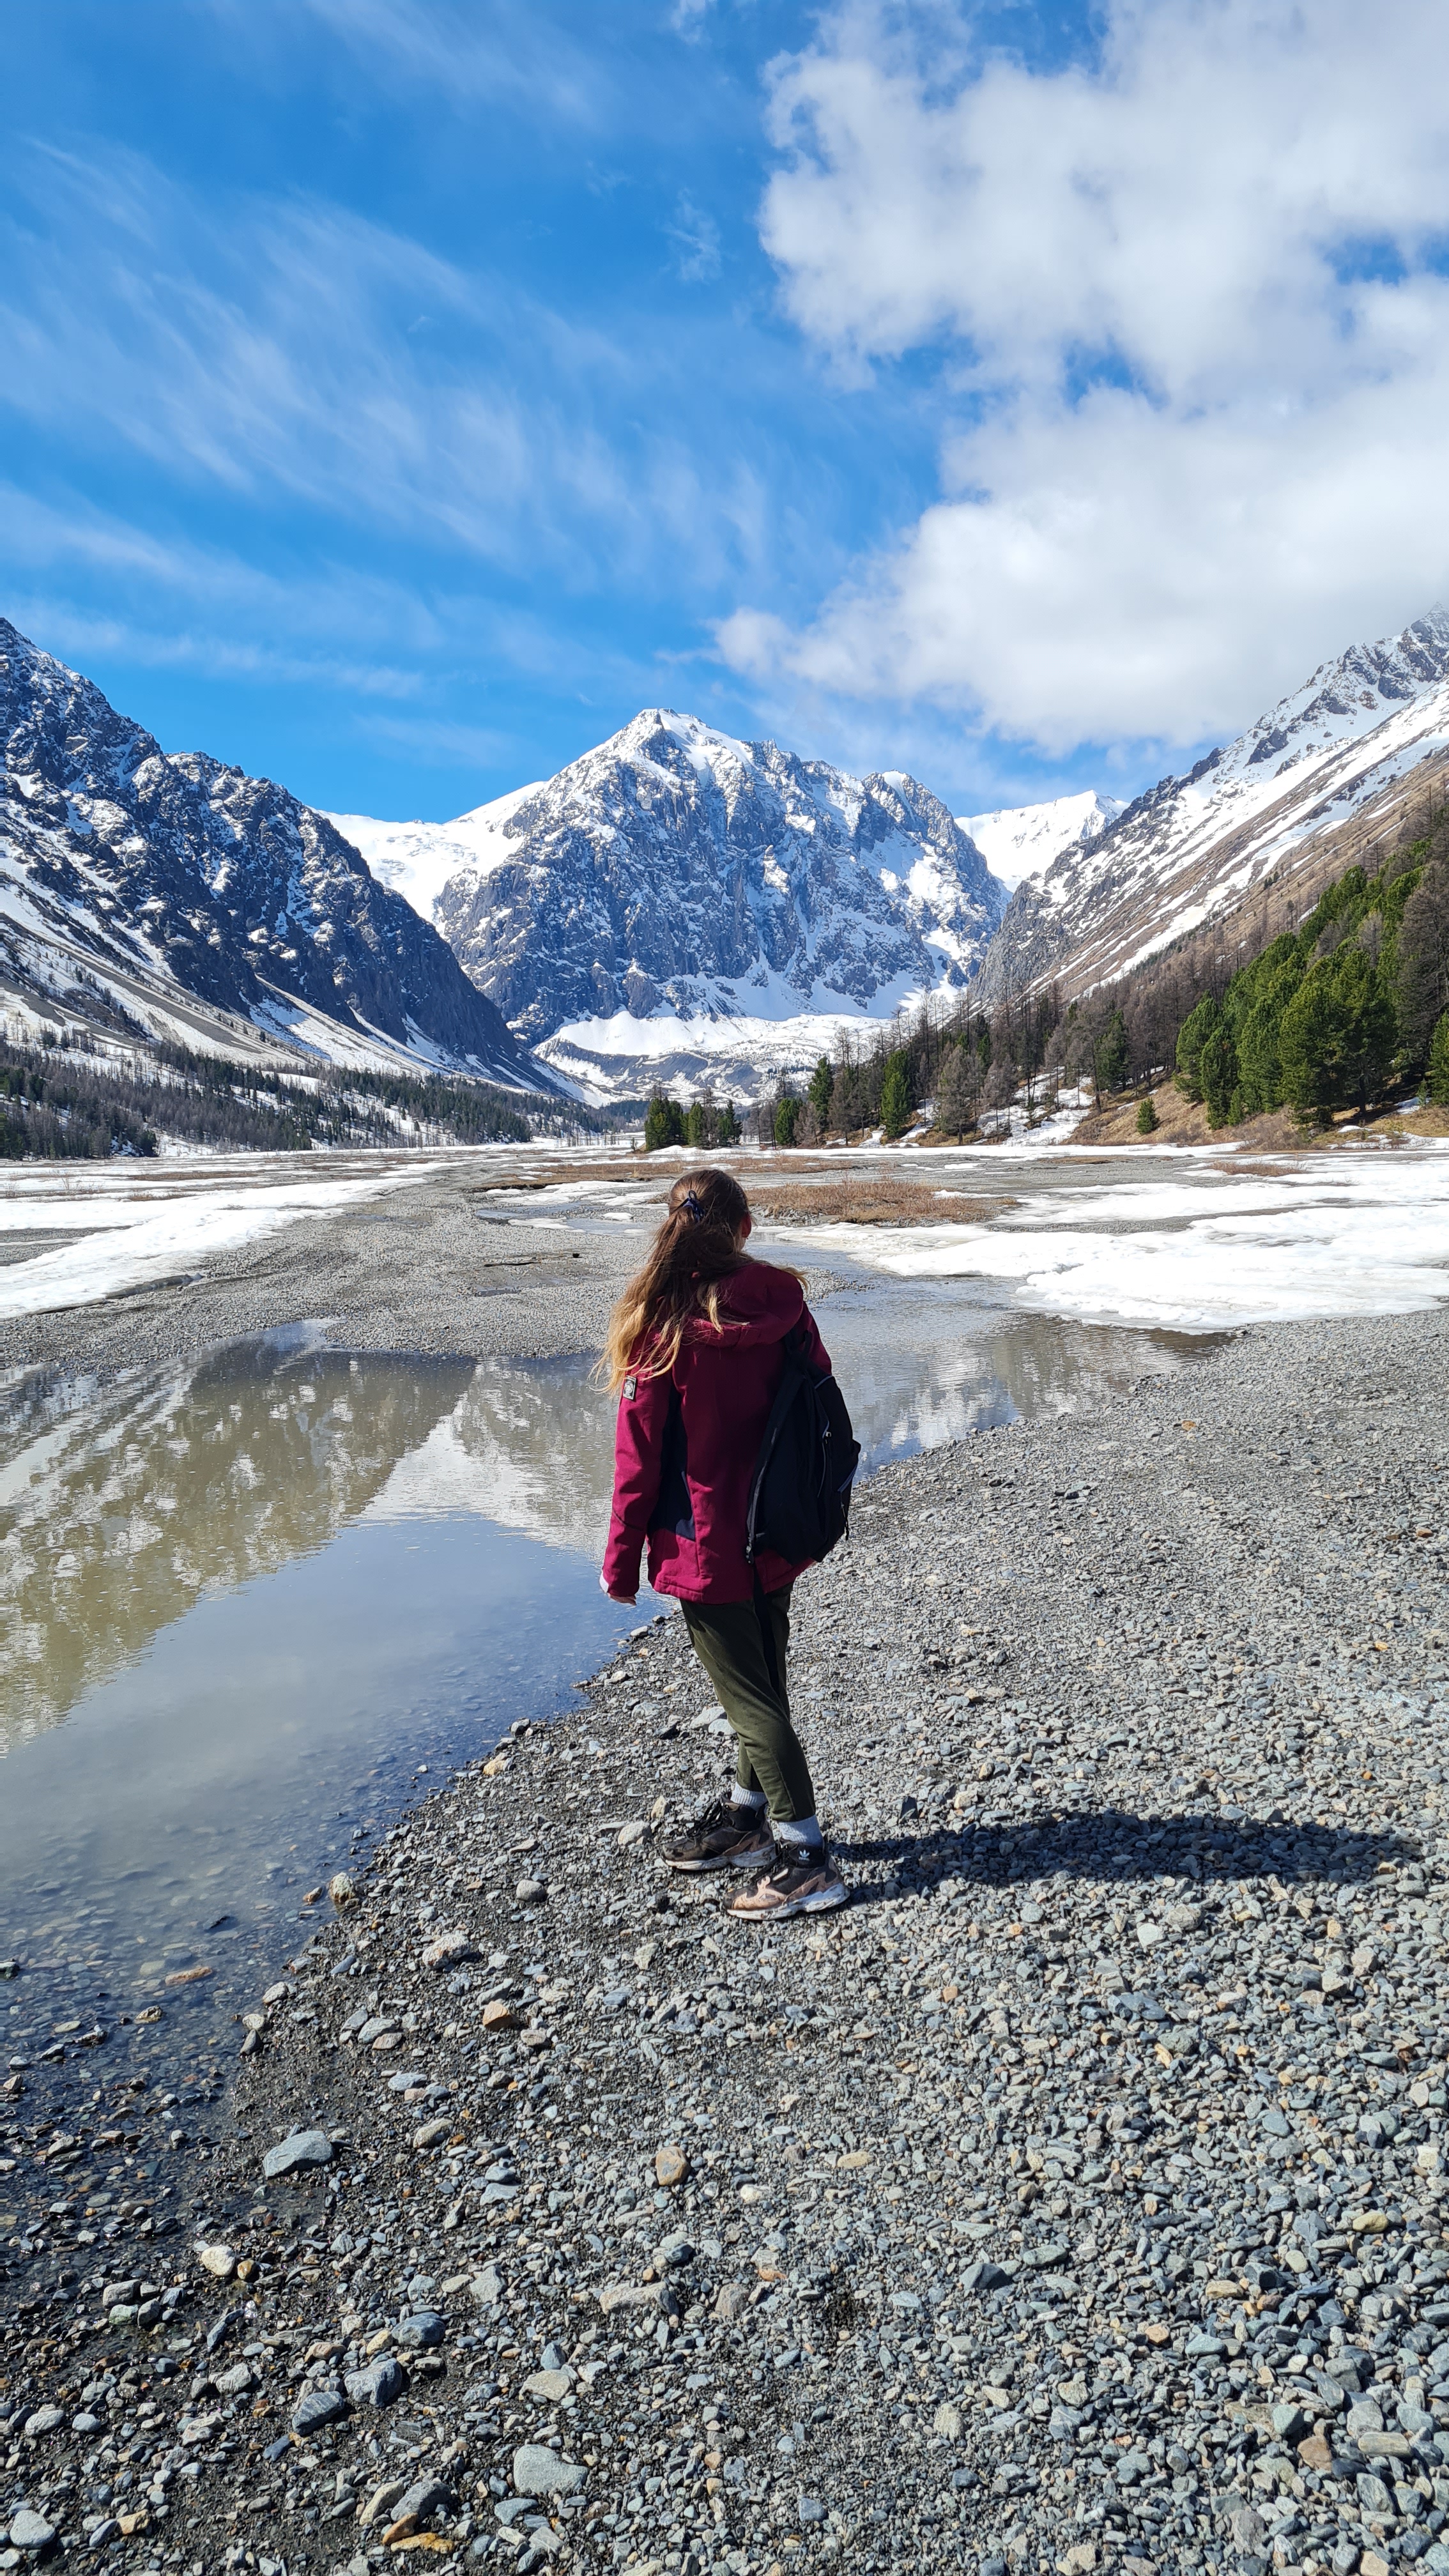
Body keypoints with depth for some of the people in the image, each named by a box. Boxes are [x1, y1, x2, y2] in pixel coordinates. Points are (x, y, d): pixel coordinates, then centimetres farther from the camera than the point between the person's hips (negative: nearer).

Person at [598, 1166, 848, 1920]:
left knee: (749, 1697, 2)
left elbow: (639, 1455, -14)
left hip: (707, 1548, -6)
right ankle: (747, 1818, 37)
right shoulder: (782, 1301, -4)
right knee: (761, 1680, 20)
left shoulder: (663, 1321, -18)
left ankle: (806, 1858, 5)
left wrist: (621, 1561, -3)